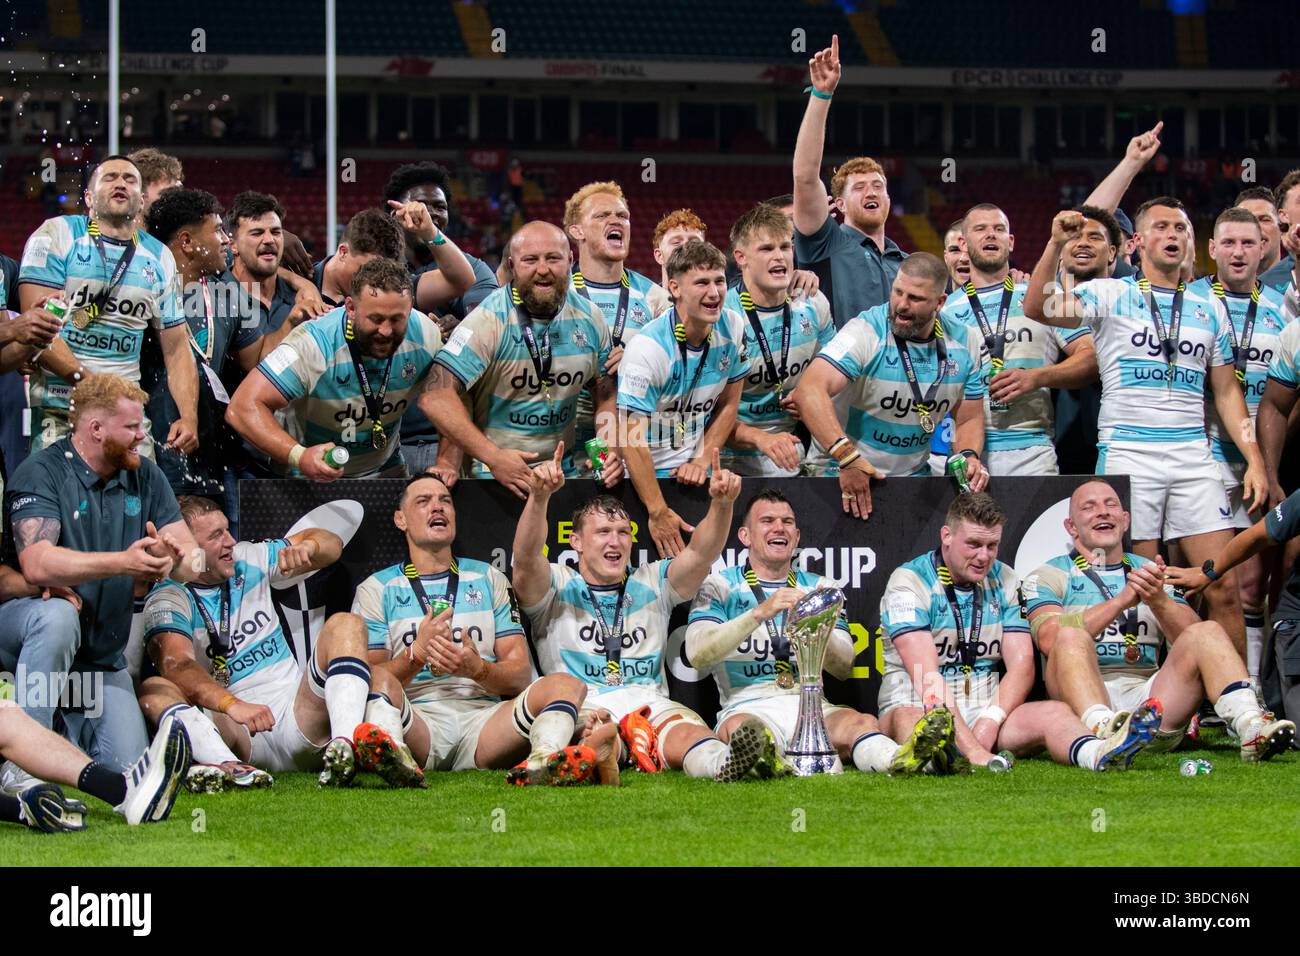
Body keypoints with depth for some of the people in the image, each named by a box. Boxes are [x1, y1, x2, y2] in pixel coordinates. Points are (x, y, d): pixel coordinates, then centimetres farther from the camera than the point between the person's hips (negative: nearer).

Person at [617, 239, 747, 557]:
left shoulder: (733, 327, -5)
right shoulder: (648, 348, -23)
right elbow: (632, 438, -23)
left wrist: (701, 461, -4)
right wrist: (658, 512, -25)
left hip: (693, 472, 5)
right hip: (644, 475, -5)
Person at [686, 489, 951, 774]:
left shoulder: (818, 588, 22)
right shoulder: (719, 587, 12)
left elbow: (844, 668, 12)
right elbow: (698, 655, -5)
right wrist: (760, 613, -16)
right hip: (749, 706, -2)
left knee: (861, 723, -31)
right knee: (739, 728, -39)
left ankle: (896, 760, -64)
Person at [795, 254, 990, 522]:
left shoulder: (964, 342, 2)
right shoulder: (867, 332, -16)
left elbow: (969, 419, 13)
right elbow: (810, 391, -29)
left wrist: (969, 457, -10)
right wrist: (848, 458, -39)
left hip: (914, 474, 4)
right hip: (845, 477, -4)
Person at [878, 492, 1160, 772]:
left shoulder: (1004, 581, 12)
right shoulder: (909, 583, -6)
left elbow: (1021, 664, 5)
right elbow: (925, 675, -18)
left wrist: (990, 720, -16)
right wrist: (971, 749, -30)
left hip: (987, 709, 5)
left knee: (1053, 712, -23)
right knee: (906, 719, -39)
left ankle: (1099, 752, -56)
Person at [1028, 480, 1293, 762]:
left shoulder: (1151, 573, 24)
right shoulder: (1050, 577, 13)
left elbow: (1191, 637, 7)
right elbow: (1049, 638, -9)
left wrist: (1159, 600, -14)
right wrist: (1121, 601, -16)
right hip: (1087, 702, -3)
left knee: (1207, 633, -16)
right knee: (1072, 636, -30)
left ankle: (1251, 728, -41)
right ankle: (1103, 730, -58)